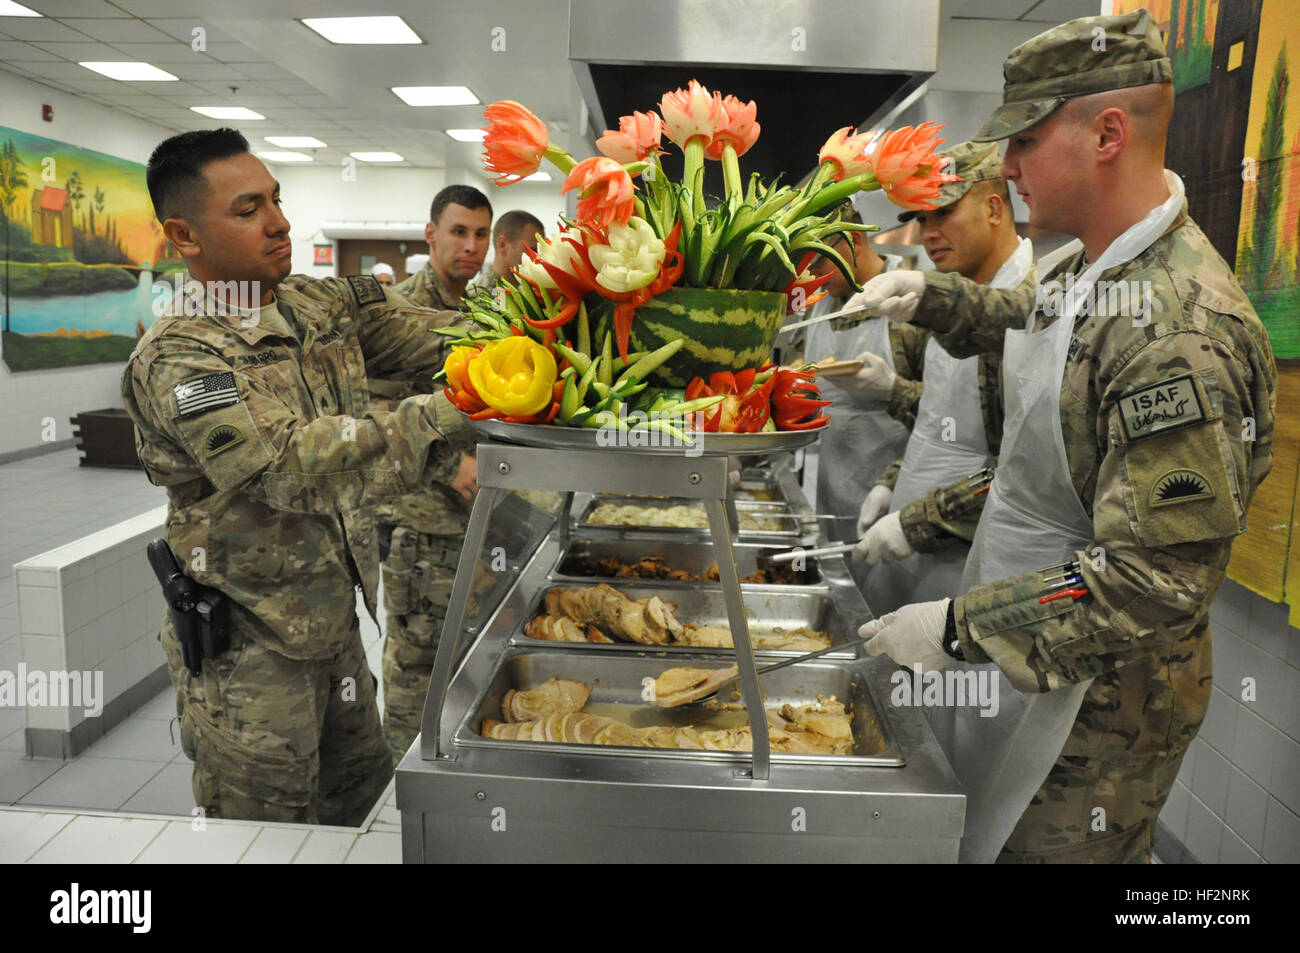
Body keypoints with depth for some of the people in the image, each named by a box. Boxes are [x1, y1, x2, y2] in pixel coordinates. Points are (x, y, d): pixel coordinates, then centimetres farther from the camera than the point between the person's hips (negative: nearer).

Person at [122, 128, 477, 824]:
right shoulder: (174, 360, -21)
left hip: (333, 620, 7)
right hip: (250, 649, -7)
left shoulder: (322, 305, 3)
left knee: (360, 779, 24)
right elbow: (293, 465, -35)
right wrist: (446, 426, -41)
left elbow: (425, 335, -4)